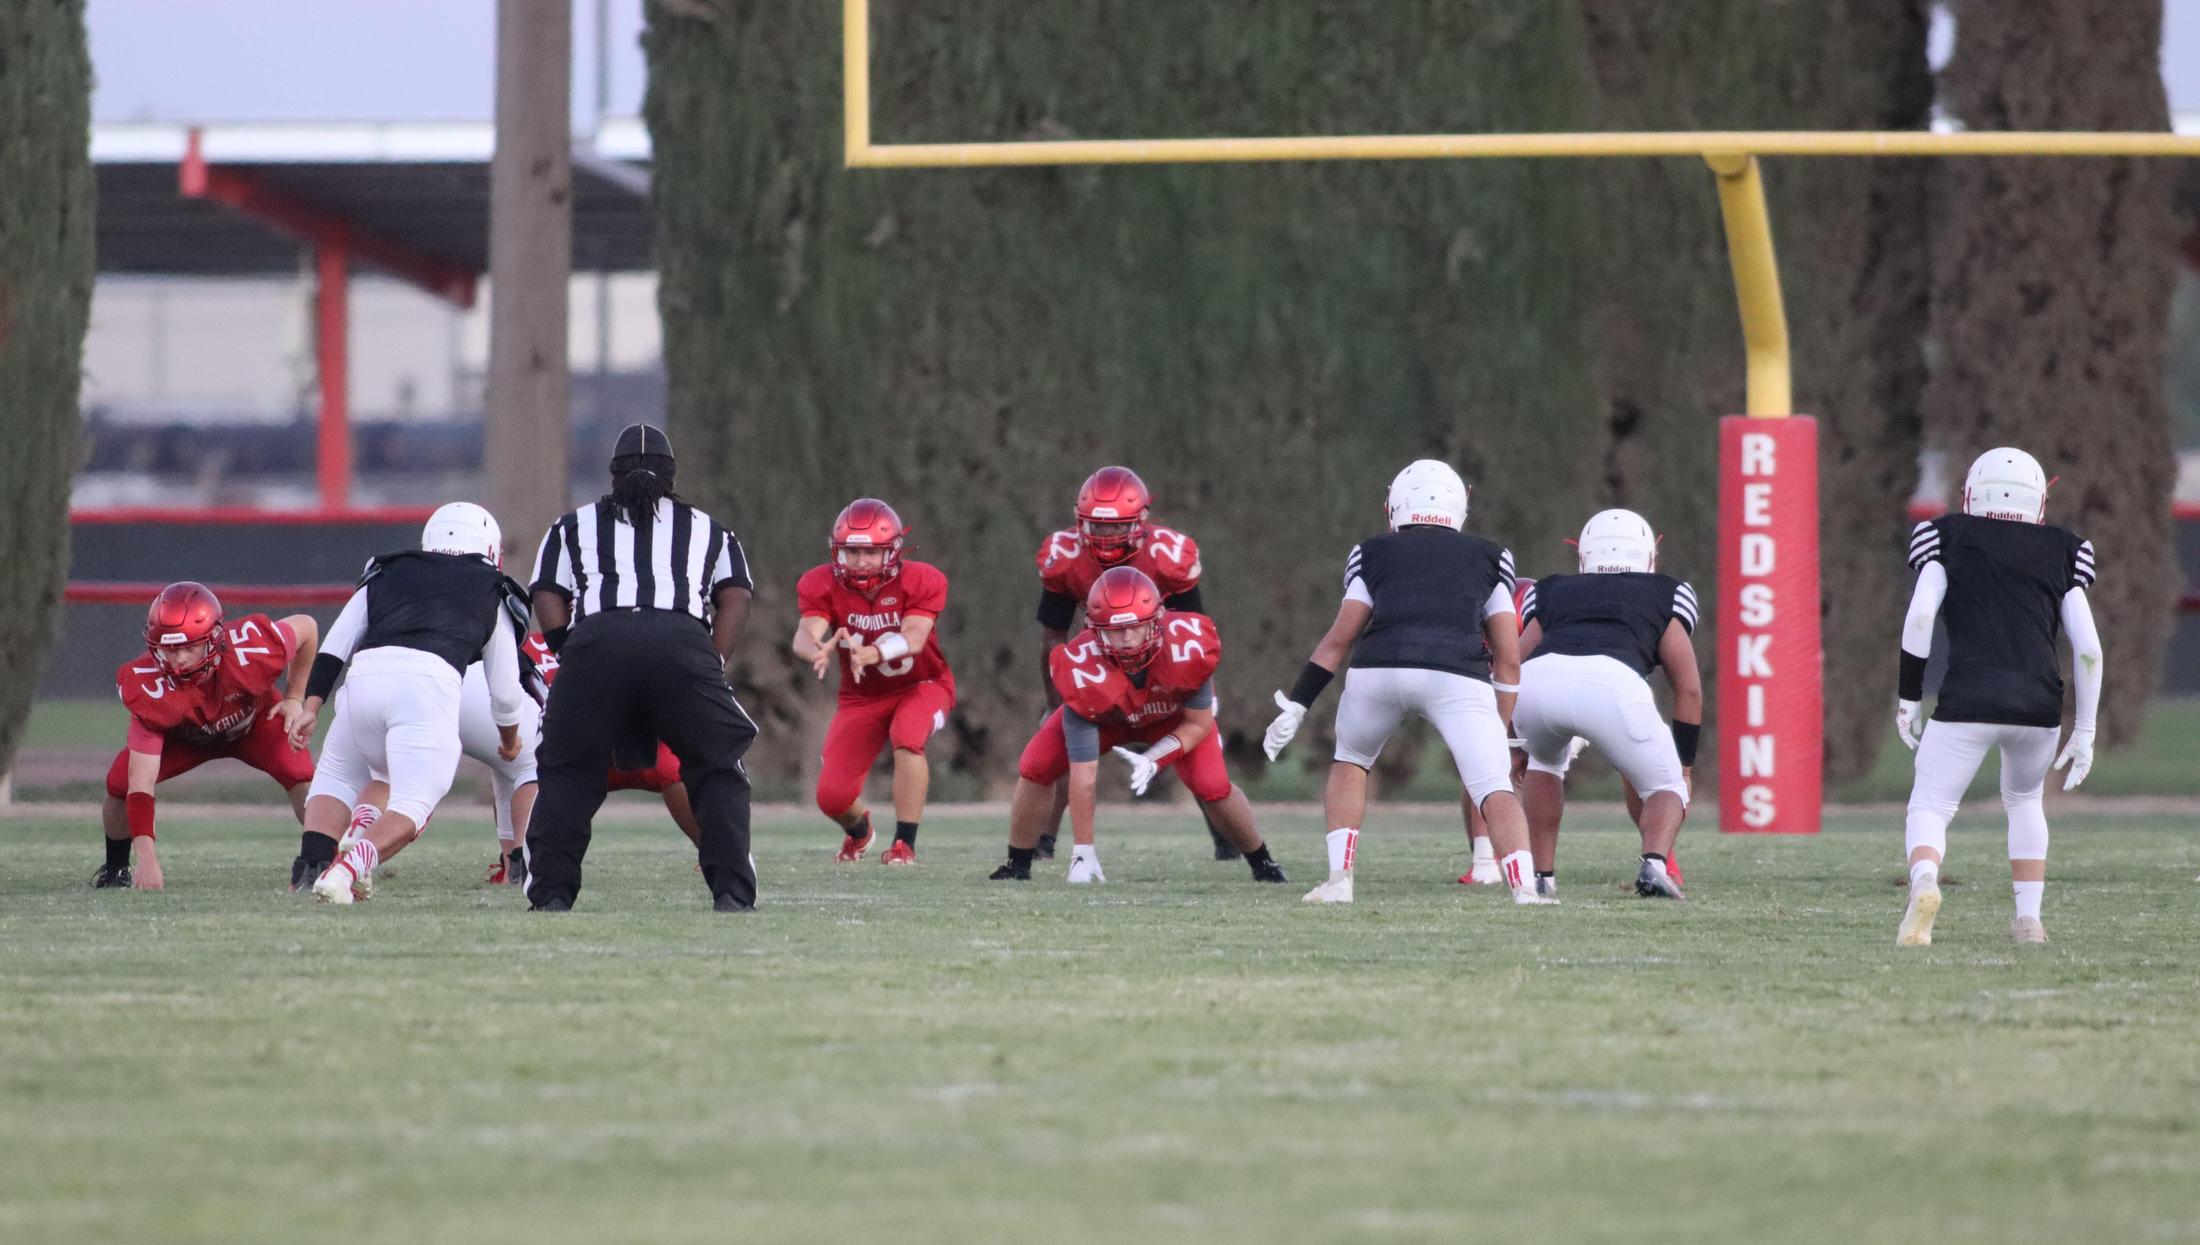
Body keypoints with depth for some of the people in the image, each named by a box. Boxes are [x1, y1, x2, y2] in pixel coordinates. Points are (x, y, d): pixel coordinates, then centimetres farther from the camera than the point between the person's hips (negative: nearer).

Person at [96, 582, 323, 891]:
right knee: (120, 782, -18)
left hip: (255, 719, 0)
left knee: (300, 774, -29)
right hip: (184, 736, 0)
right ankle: (115, 870, 9)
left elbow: (306, 627, -16)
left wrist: (294, 699, -13)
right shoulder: (150, 690, -40)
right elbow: (141, 784, -41)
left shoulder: (251, 649, -40)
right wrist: (146, 859, -49)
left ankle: (319, 864, -18)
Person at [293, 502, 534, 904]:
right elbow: (505, 691, 28)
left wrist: (311, 706, 17)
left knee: (337, 778, 24)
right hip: (429, 683, -3)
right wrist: (510, 738, 46)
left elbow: (335, 644, 19)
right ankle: (350, 866, -31)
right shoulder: (490, 593, 26)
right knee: (412, 806, -3)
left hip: (367, 674, 3)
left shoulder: (387, 574, 31)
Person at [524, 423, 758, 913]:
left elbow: (548, 599, 15)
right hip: (684, 641, 0)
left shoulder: (574, 527, 29)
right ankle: (732, 893, 0)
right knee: (718, 773, 12)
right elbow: (735, 597, 16)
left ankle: (551, 895, 3)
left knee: (567, 775, 12)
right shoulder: (709, 531, 31)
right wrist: (712, 666, 13)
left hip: (597, 639, 0)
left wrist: (571, 658, 15)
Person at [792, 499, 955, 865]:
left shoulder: (920, 582, -23)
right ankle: (858, 829, 31)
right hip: (861, 697, 2)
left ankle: (905, 844, -24)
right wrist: (819, 651, -61)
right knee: (832, 797, -9)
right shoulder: (823, 586, -18)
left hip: (922, 685, -2)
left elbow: (913, 639, -38)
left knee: (907, 737, -37)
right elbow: (804, 636, -34)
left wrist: (872, 653, -60)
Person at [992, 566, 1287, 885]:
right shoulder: (1083, 670, -41)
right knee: (1036, 768, -17)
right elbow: (1083, 772, -37)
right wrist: (1083, 852, -36)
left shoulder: (1187, 646, -39)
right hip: (1105, 715, 0)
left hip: (1173, 717, 0)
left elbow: (1198, 724, -19)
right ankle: (1017, 866, 4)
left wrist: (1154, 760, -35)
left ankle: (1263, 865, 9)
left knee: (1213, 787, -17)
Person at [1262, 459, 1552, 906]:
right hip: (1456, 676, -1)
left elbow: (1340, 638, 16)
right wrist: (1503, 730, 26)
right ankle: (1525, 886, -24)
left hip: (1379, 669, 1)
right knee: (1495, 789, -2)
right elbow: (1508, 657, 21)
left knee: (1350, 763, 27)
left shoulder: (1373, 554, 25)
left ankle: (1339, 879, 18)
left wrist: (1296, 706, 17)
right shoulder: (1489, 557, 26)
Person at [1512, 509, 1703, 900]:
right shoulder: (1666, 595, 31)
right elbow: (1688, 688, 27)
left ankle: (1541, 875, 30)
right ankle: (1653, 864, -11)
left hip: (1538, 679, 3)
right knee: (1666, 787, 19)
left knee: (1546, 761, 38)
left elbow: (1513, 669, 31)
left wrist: (1518, 748, 43)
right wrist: (1684, 766, 35)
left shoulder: (1552, 593, 36)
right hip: (1612, 682, -3)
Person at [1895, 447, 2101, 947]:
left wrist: (1908, 697, 6)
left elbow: (1920, 615, -2)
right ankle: (2028, 917, 20)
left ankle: (1924, 882, -28)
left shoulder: (1950, 538, 11)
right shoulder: (2060, 553, 16)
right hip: (2038, 706, 3)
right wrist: (2085, 731, 15)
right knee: (2023, 800, 29)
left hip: (1967, 701, -3)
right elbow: (2088, 647, 9)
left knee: (1930, 808, 5)